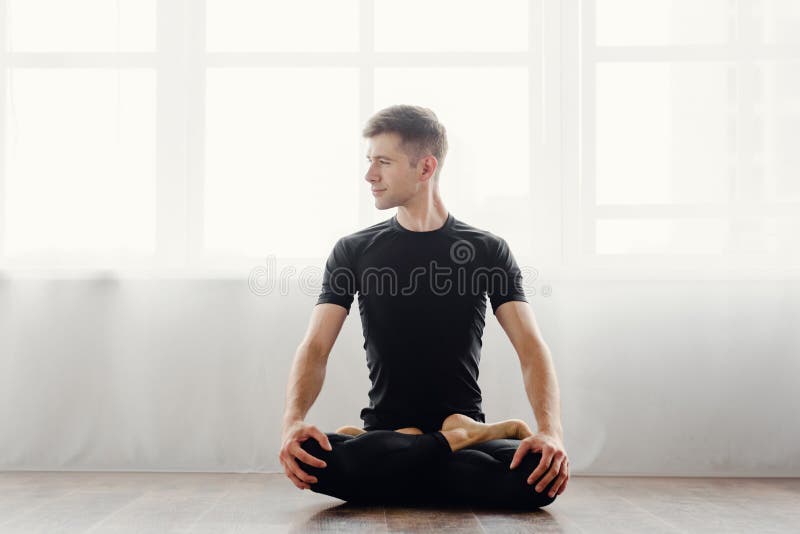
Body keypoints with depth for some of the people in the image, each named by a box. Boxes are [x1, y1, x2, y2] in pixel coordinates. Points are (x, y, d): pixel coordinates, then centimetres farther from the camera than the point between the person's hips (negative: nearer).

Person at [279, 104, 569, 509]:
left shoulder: (488, 251, 4)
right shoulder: (353, 252, 7)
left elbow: (531, 346, -6)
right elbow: (315, 347, -3)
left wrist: (550, 431, -25)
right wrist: (292, 421, -24)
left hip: (465, 422, -1)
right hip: (383, 430, 2)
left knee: (540, 477, -33)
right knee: (312, 457, -33)